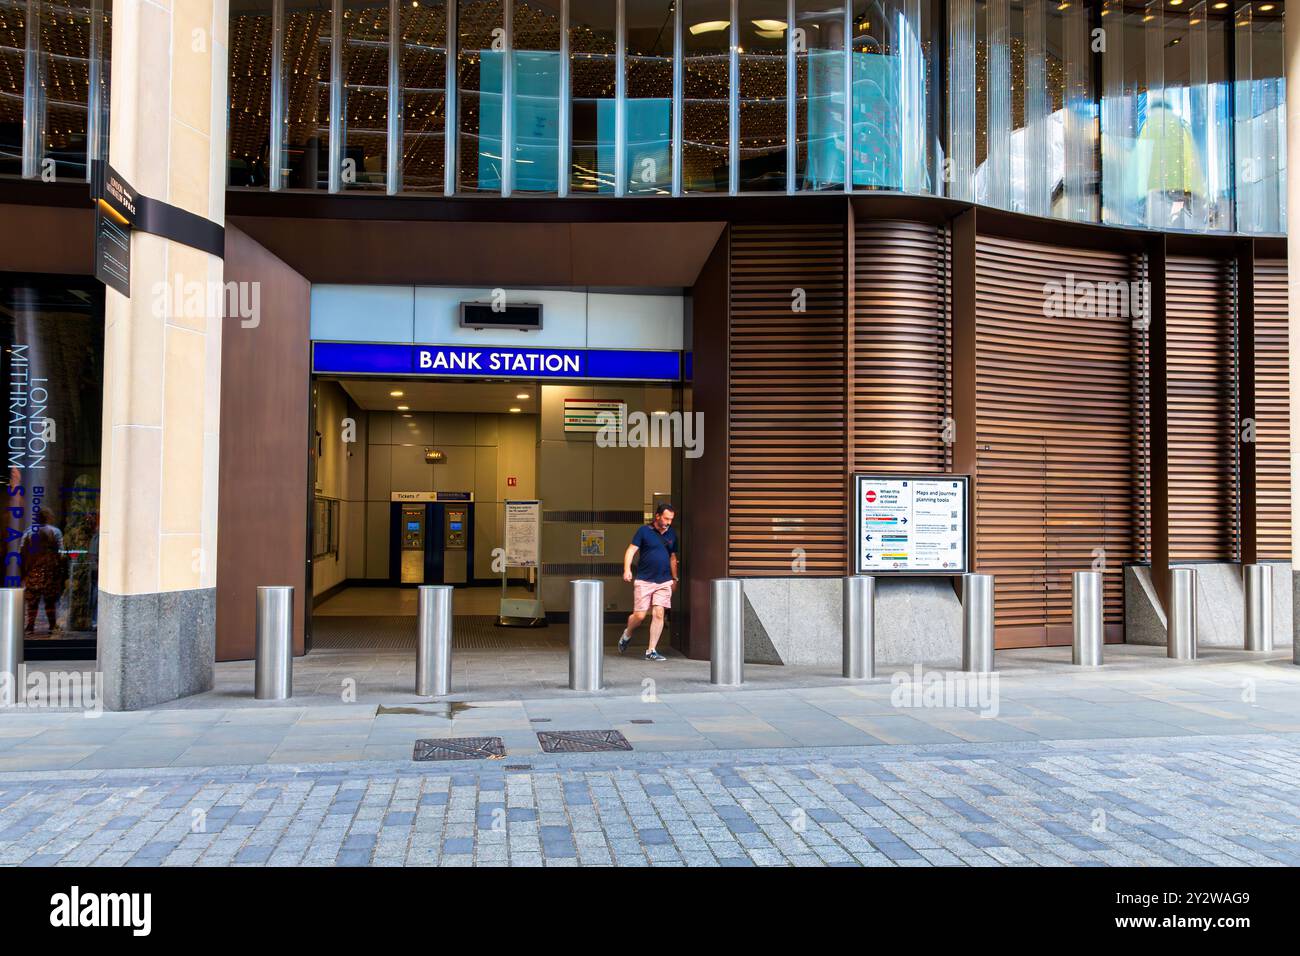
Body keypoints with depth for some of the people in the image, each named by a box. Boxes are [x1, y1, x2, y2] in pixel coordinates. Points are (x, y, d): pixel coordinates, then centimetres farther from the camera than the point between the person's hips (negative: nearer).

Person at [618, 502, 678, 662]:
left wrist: (675, 579, 20)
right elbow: (631, 550, -7)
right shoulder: (644, 531, -3)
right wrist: (627, 569, -21)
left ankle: (651, 651, 1)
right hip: (643, 581, -3)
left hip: (664, 582, 3)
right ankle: (627, 635, 30)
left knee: (658, 613, -6)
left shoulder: (672, 534, 11)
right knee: (640, 615, -2)